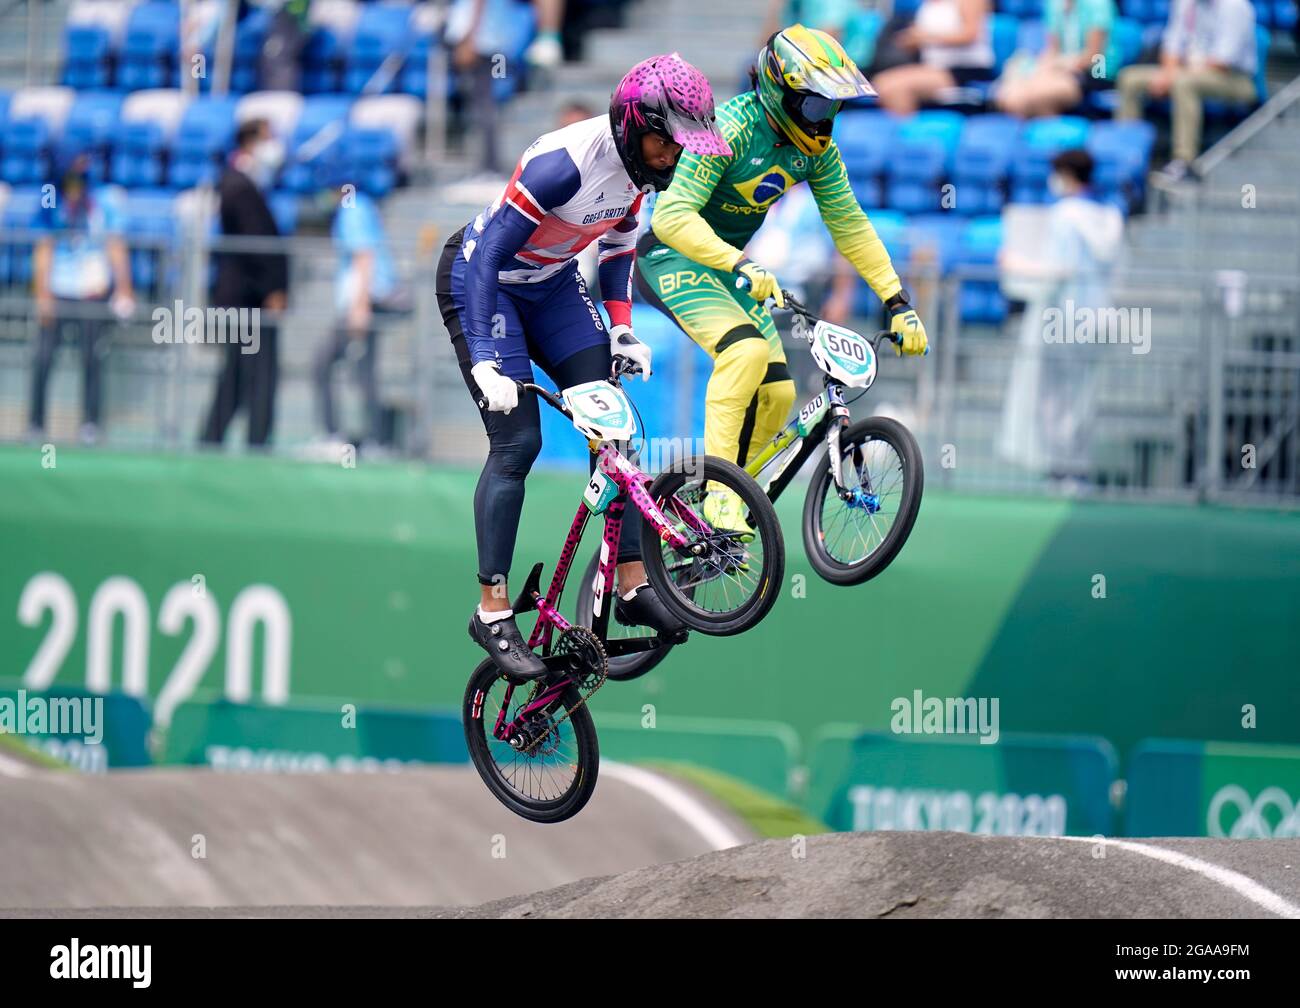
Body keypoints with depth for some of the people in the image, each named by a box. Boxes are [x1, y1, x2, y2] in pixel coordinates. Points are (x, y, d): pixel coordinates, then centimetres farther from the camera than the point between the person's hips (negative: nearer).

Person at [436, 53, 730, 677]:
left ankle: (633, 587, 3)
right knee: (517, 441, -15)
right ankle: (492, 614, -9)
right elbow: (488, 257, -32)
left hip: (550, 284, 7)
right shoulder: (565, 163, -34)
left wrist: (621, 330, -3)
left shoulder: (639, 166, -10)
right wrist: (484, 364, -37)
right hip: (480, 280, -7)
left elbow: (616, 249, 9)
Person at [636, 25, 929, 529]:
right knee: (746, 348, -31)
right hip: (672, 255, -8)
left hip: (728, 261, 8)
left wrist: (898, 303, -2)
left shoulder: (817, 148, -5)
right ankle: (718, 490, -28)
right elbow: (672, 216, -34)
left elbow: (850, 227, 5)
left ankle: (721, 494, 13)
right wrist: (742, 265, -45)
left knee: (776, 392, -4)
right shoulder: (731, 129, -27)